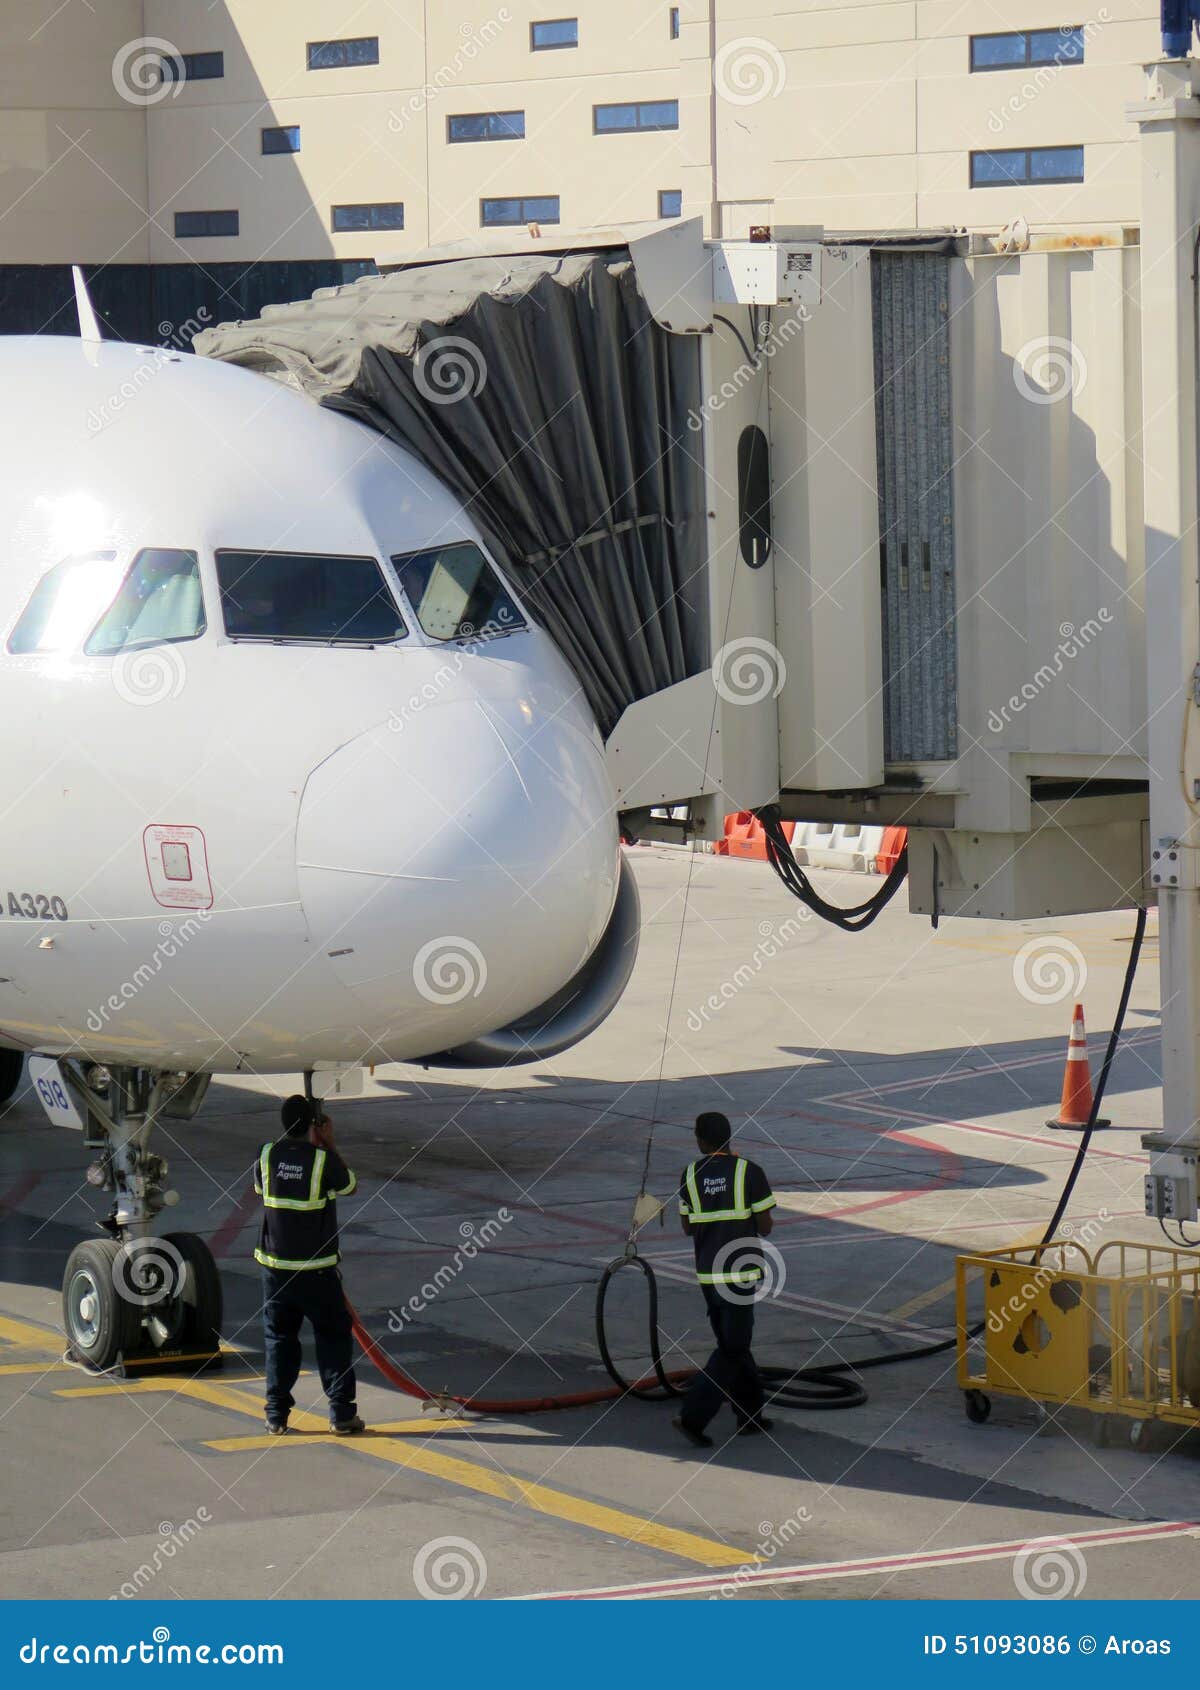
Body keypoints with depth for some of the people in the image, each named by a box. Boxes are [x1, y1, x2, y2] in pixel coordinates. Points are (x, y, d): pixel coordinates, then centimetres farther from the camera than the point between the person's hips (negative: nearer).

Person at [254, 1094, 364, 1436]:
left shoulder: (267, 1156, -5)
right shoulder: (323, 1160, -15)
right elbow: (349, 1186, 3)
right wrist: (329, 1145, 6)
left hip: (275, 1265, 3)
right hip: (317, 1268, -3)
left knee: (279, 1337, 12)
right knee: (333, 1337, 8)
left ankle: (276, 1415, 11)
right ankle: (341, 1414, 5)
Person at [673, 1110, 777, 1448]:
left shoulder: (690, 1176, 1)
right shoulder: (749, 1172, -9)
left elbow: (687, 1227, 9)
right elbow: (765, 1227, -5)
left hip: (707, 1274, 4)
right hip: (741, 1272, -4)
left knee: (734, 1343, 18)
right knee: (731, 1350, 1)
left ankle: (749, 1416, 23)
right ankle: (693, 1417, -10)